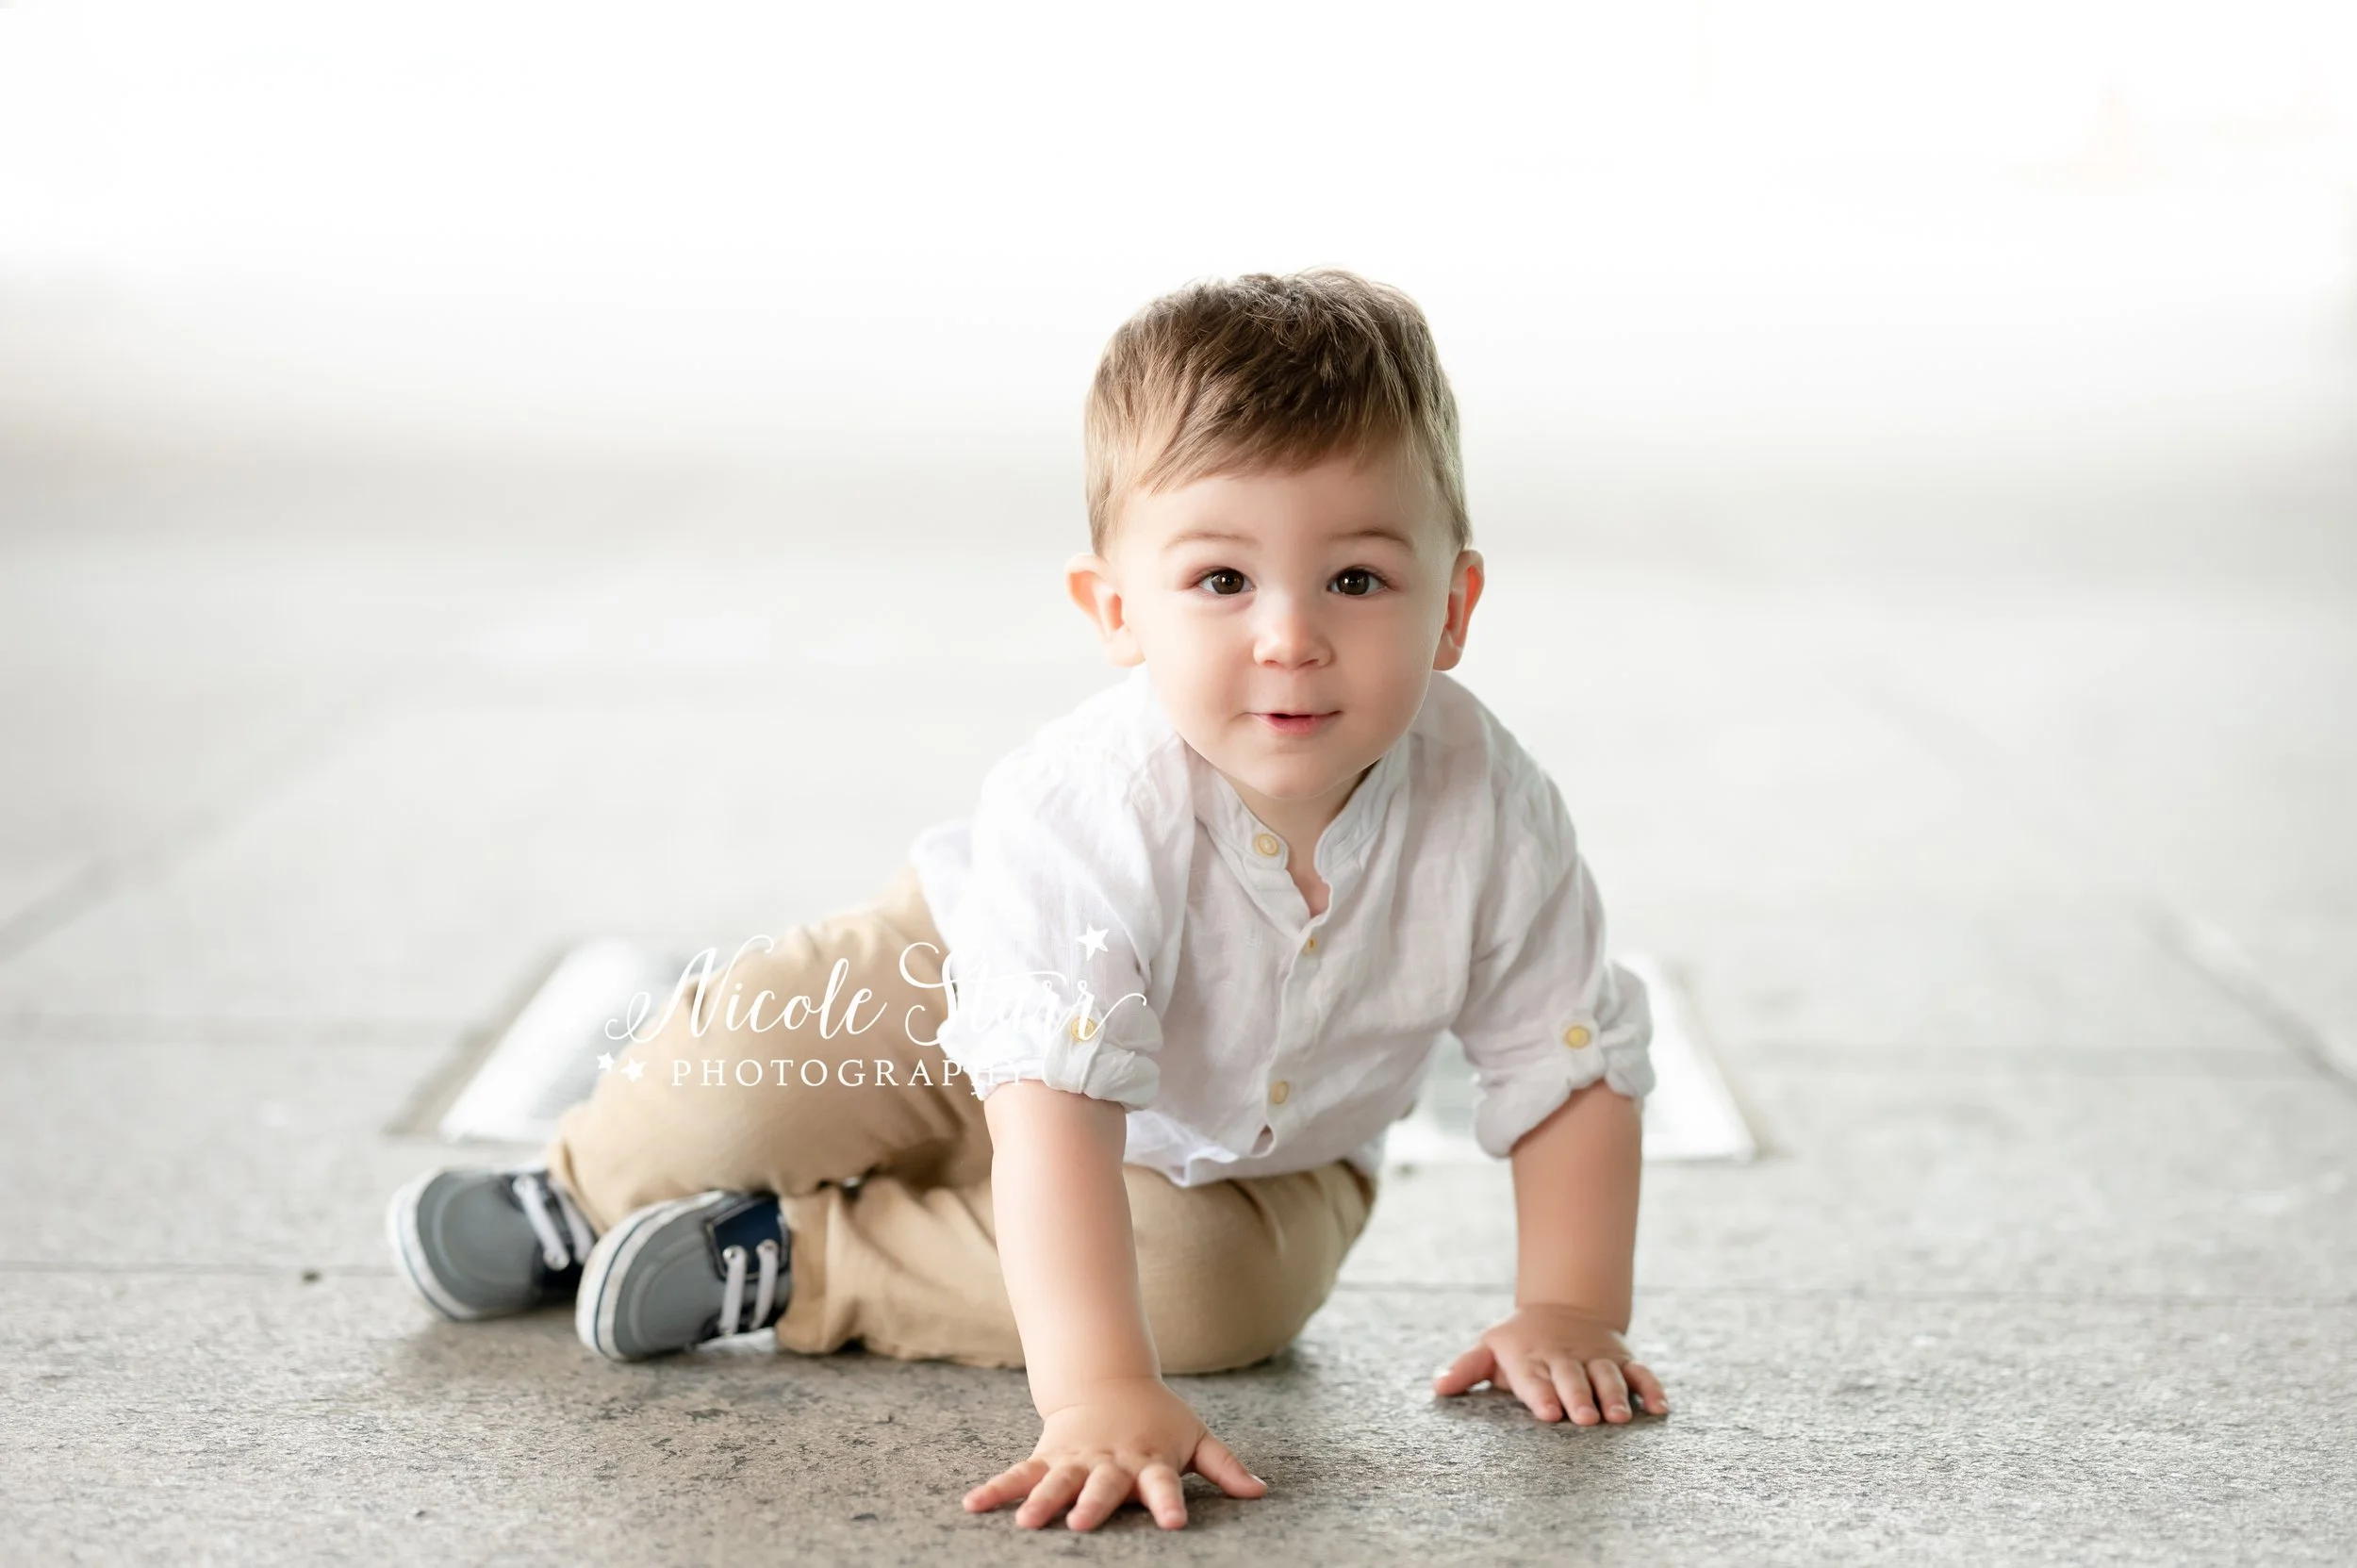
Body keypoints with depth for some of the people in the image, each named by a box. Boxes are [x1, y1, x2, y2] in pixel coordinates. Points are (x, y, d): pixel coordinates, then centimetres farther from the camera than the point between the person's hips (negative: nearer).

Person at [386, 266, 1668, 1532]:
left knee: (1227, 1285, -28)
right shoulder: (1091, 809, -40)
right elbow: (1052, 1108, -47)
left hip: (1251, 1154, 3)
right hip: (980, 1008, -2)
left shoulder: (1491, 816, -29)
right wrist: (1099, 1394, -56)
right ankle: (582, 1194, 16)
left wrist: (1567, 1316, -19)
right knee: (753, 1052, -22)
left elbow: (1575, 1064, -13)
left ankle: (787, 1264, -14)